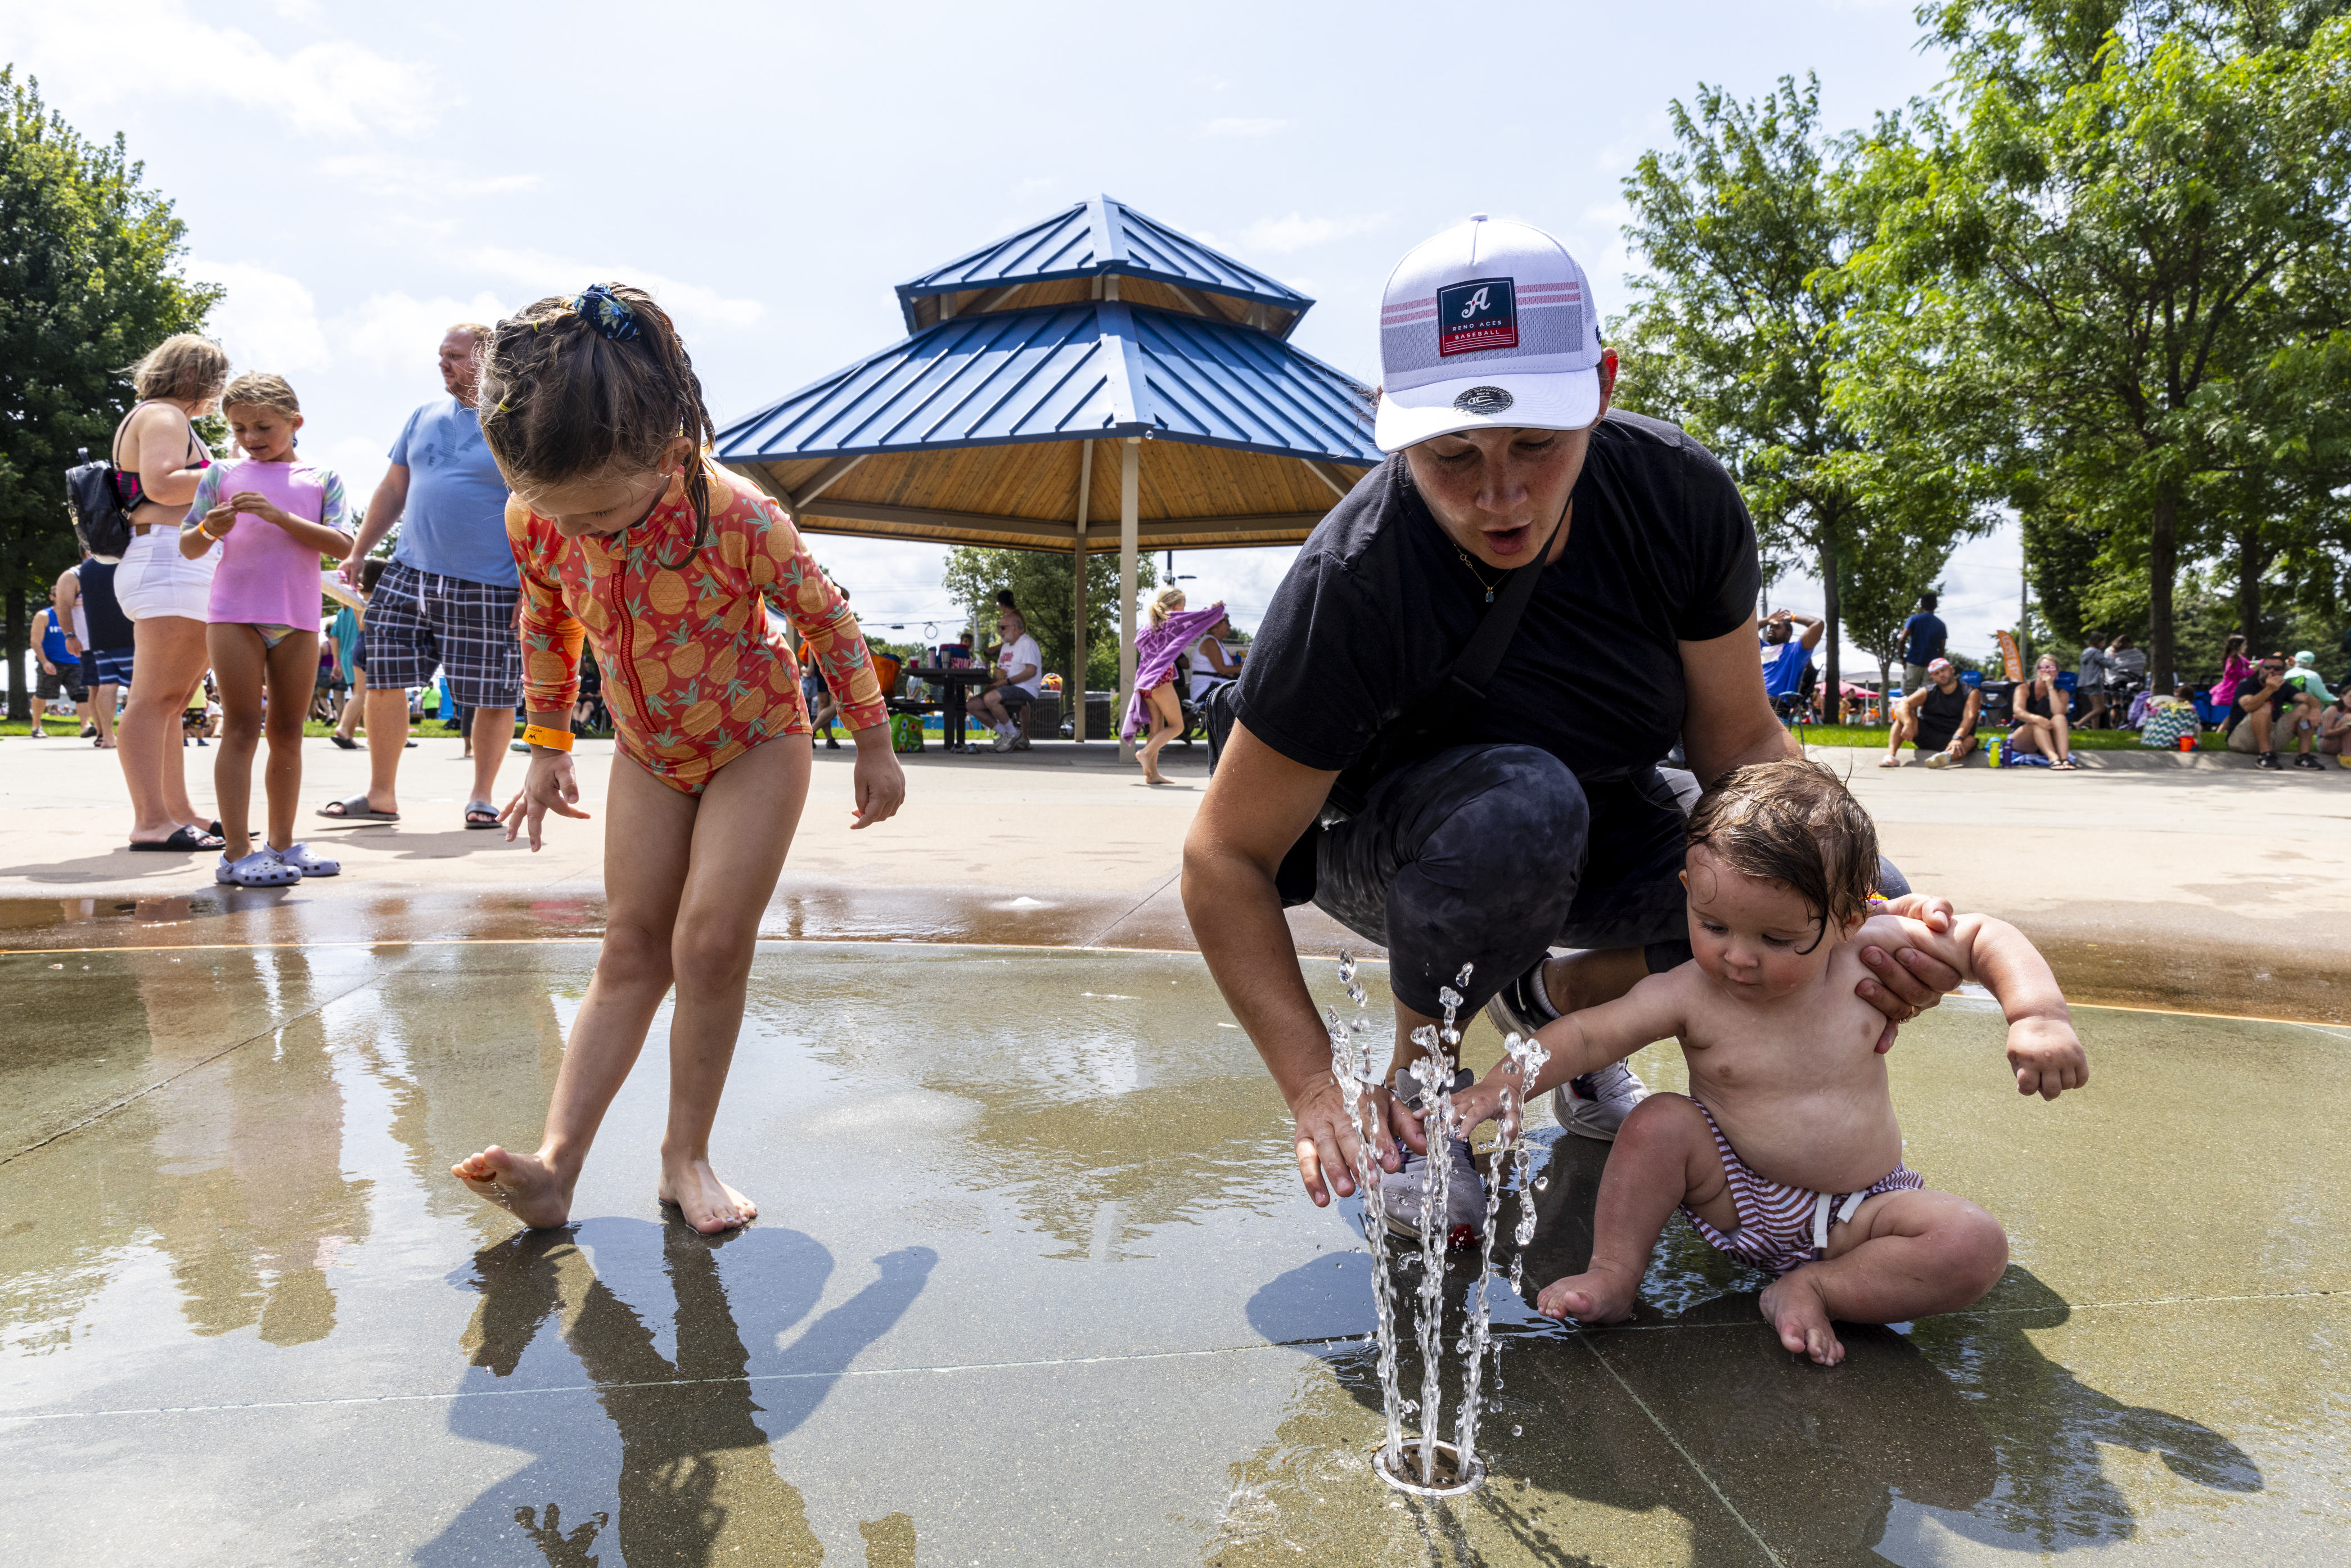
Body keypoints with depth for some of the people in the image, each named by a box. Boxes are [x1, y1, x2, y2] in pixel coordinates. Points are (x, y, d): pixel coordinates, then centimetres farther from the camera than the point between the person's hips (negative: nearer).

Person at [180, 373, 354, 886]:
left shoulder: (321, 478, 9)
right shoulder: (222, 474, 10)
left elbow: (342, 545, -4)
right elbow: (187, 547, 9)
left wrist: (280, 517, -15)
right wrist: (209, 530, -13)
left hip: (298, 619, 2)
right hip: (235, 613, -1)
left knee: (288, 733, 7)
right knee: (241, 729, -5)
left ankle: (282, 844, 15)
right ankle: (236, 852, -7)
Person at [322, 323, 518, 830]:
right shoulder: (425, 416, 14)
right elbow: (393, 489, 21)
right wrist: (357, 552, 18)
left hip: (488, 589, -5)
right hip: (409, 577, 5)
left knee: (494, 696, 1)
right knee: (382, 677, 2)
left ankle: (482, 797, 18)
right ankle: (381, 795, 13)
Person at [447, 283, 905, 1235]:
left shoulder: (735, 516, -30)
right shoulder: (534, 522, -17)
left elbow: (825, 617, -16)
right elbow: (546, 629, 4)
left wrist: (873, 745, -8)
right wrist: (547, 748, 10)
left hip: (756, 743, -4)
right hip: (649, 755, 4)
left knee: (710, 944, -12)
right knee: (631, 950, 2)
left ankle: (686, 1156, 3)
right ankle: (556, 1164, -2)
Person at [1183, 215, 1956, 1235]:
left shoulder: (1679, 497, -21)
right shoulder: (1348, 587, -33)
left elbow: (1742, 742, -9)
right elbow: (1225, 859, -26)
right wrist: (1313, 1086, -34)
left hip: (1597, 826, 5)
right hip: (1395, 846, -4)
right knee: (1516, 805, -40)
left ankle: (1557, 997, 9)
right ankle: (1409, 1068, -10)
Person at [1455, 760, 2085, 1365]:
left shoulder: (1869, 951, -13)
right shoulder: (1689, 996, -16)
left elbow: (1984, 937, -3)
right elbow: (1585, 1037, -18)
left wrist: (2039, 1017, -19)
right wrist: (1497, 1089, -31)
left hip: (1858, 1213, 1)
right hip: (1737, 1201, -1)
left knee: (1976, 1247, -23)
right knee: (1658, 1122, -25)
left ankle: (1814, 1289, -15)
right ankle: (1613, 1275, -14)